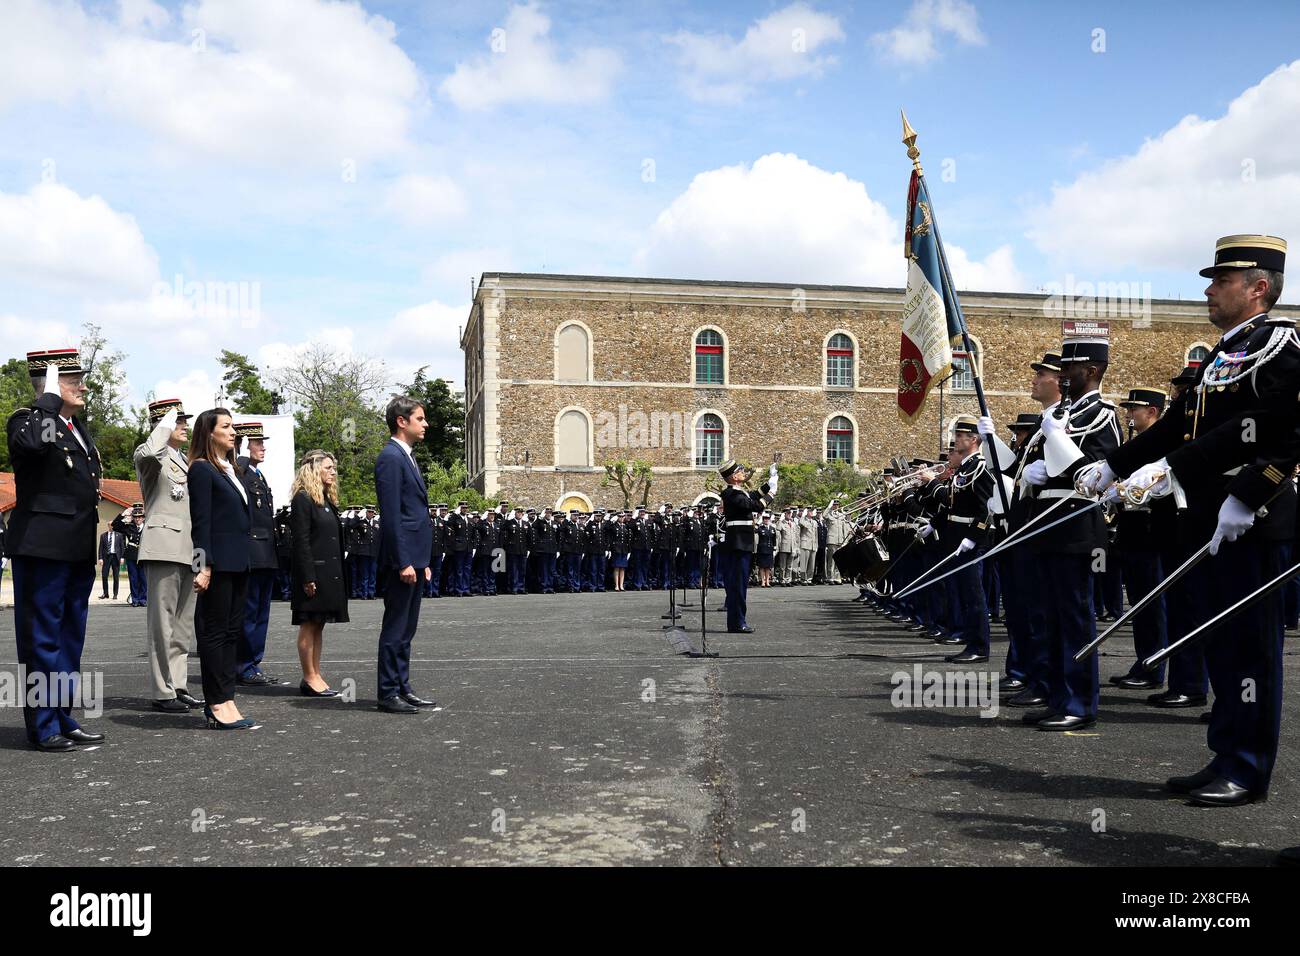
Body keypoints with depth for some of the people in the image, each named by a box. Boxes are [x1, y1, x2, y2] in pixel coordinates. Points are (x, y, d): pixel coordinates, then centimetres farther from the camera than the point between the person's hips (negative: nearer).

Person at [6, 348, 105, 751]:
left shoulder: (80, 429, 18)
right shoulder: (27, 419, -7)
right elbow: (32, 442, -33)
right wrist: (51, 398, -20)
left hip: (78, 551, 8)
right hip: (42, 548, -8)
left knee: (69, 638, 14)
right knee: (42, 638, -1)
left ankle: (63, 718, 23)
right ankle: (43, 726, 7)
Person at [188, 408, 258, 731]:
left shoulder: (230, 470, 18)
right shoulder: (202, 469, -7)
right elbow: (201, 521, -13)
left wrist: (244, 557, 13)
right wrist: (204, 567, -19)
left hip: (237, 564, 9)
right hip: (218, 564, -9)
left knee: (232, 632, 9)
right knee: (215, 632, -2)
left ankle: (224, 701, 15)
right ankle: (218, 707, 2)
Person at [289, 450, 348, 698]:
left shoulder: (328, 500, 16)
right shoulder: (303, 499, -10)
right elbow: (301, 541, -15)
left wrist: (340, 574, 15)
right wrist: (308, 577, -19)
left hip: (330, 572, 9)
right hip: (313, 572, -9)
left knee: (319, 625, 11)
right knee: (309, 625, -2)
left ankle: (315, 676, 16)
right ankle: (309, 679, 3)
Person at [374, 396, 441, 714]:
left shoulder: (406, 457, 18)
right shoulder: (390, 458, -13)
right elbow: (391, 515, -19)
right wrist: (403, 563, -21)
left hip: (413, 558, 10)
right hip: (402, 557, -10)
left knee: (406, 629, 13)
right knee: (395, 628, -3)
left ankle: (402, 689, 20)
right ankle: (389, 695, 4)